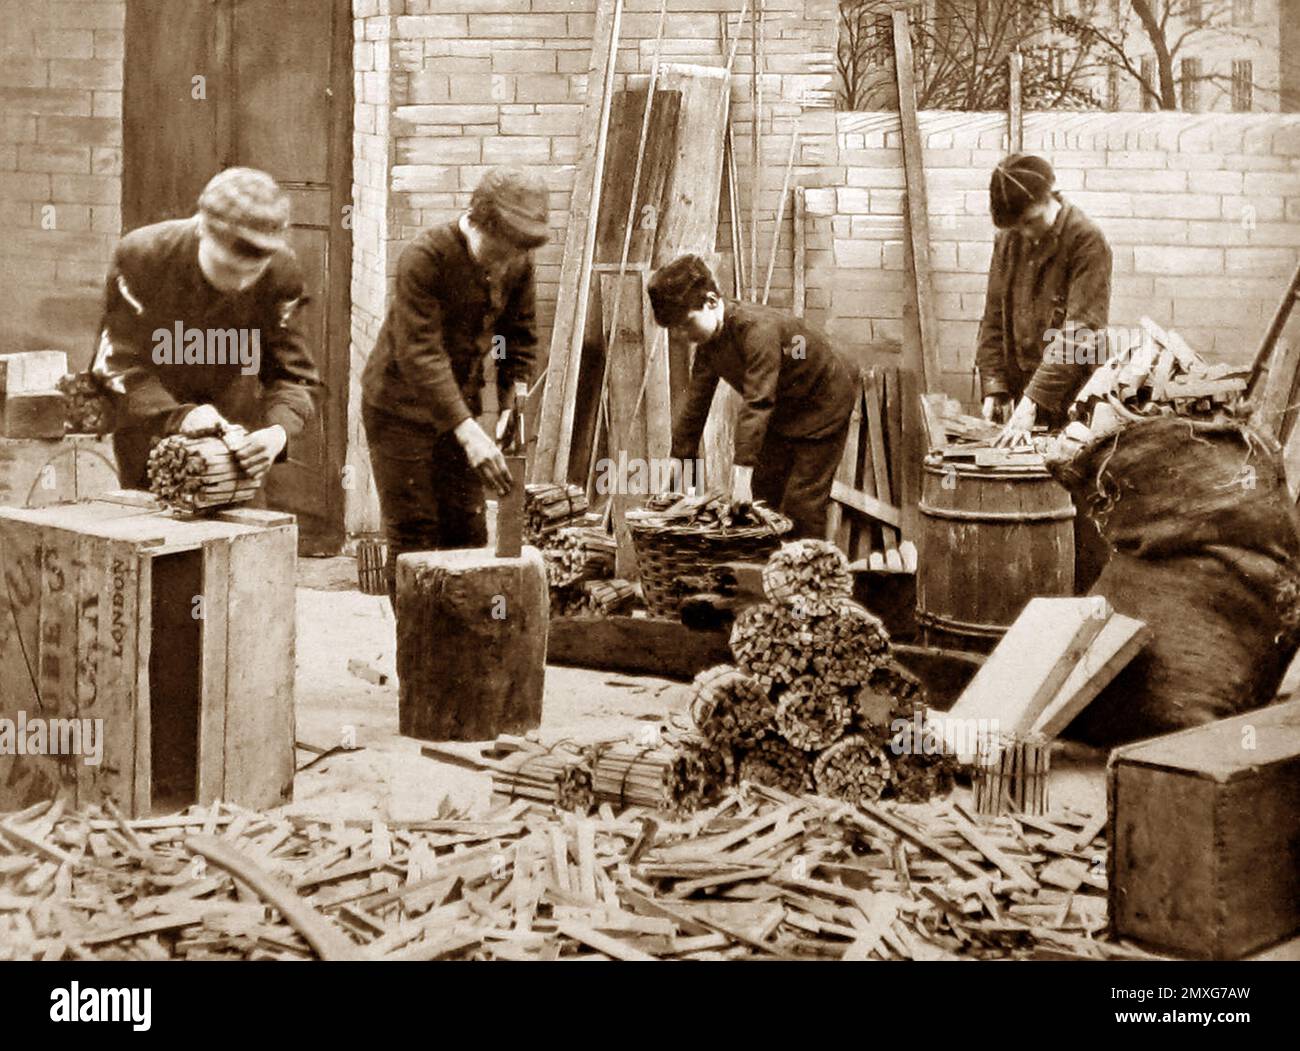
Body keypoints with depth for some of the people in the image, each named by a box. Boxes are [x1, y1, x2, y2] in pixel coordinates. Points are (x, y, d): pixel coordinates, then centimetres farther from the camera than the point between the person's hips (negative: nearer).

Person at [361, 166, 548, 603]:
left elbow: (520, 338, 11)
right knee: (412, 537, -4)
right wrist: (468, 433, -39)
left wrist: (509, 405, -1)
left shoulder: (518, 264, -5)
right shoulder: (425, 257, -26)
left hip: (460, 406, 6)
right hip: (401, 407, -6)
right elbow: (420, 354, -32)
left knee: (467, 533, 7)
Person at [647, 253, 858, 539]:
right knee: (763, 493, 7)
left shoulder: (758, 328, -35)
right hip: (784, 413, 9)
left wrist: (742, 471, -45)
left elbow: (757, 403, -41)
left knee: (801, 504, -11)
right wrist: (677, 461, -2)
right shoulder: (709, 343, -8)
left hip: (823, 405, -8)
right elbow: (695, 404, -1)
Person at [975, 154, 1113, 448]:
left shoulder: (1087, 241, -11)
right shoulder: (1007, 240, 7)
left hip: (1070, 405, -5)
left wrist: (1033, 400, -24)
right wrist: (994, 388, -1)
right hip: (1021, 401, 5)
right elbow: (994, 319, 11)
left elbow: (1079, 334, -18)